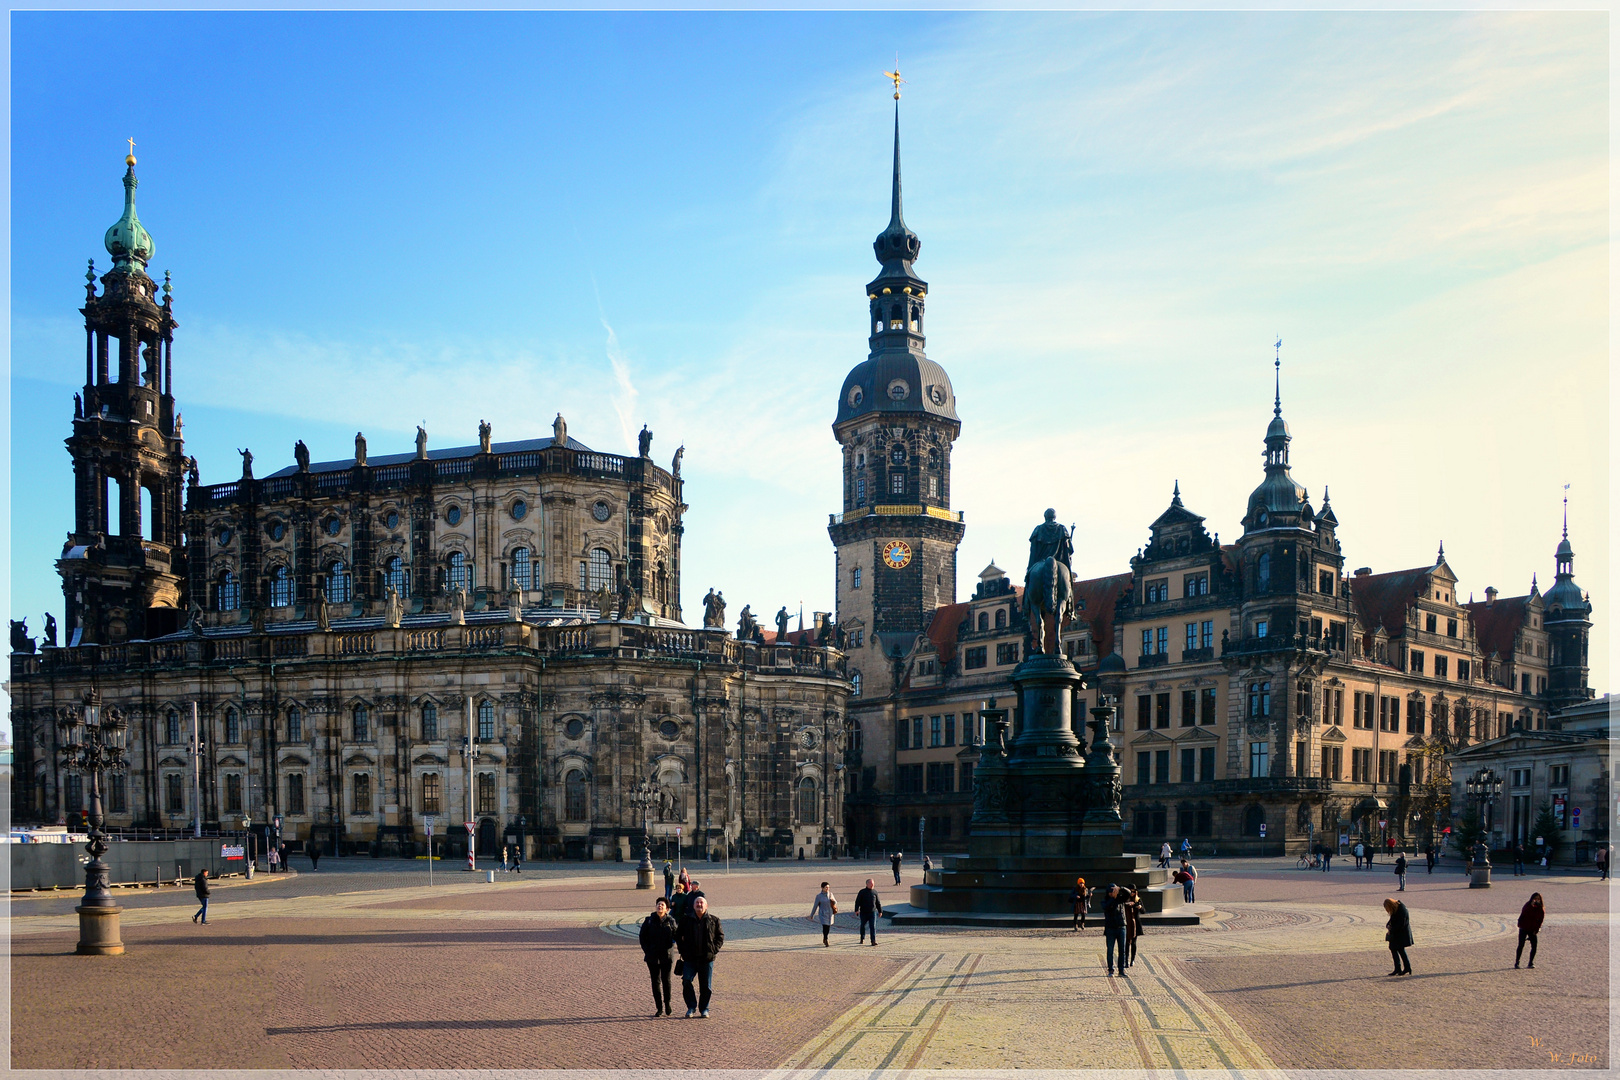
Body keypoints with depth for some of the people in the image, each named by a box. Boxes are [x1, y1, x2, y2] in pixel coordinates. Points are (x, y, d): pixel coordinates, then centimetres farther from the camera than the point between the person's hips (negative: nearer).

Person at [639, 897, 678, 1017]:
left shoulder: (671, 921, 2)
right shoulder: (649, 921, 3)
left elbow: (676, 937, 6)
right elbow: (643, 937, 6)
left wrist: (670, 947, -9)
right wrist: (647, 950, -1)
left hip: (667, 956, -1)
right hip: (652, 956, 1)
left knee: (666, 980, 1)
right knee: (655, 981, 3)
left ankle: (667, 1004, 20)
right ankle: (659, 1008, 10)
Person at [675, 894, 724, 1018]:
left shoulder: (713, 921, 4)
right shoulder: (686, 920, 5)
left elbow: (721, 937, 9)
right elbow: (678, 936, 14)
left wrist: (714, 950, -2)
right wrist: (682, 950, 3)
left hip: (707, 958, 0)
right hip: (690, 958, 0)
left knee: (706, 985, 4)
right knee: (686, 982, -11)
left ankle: (704, 1009, 19)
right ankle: (691, 1007, 3)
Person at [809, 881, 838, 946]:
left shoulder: (830, 894, 3)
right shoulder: (819, 896, -8)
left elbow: (835, 902, 14)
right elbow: (815, 906, -2)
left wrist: (834, 901, -11)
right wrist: (812, 915, 3)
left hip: (830, 913, 4)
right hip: (822, 913, -4)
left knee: (828, 927, 11)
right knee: (825, 927, -14)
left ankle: (824, 939, 34)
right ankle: (826, 941, -4)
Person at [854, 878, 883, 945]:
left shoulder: (875, 892, 5)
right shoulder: (862, 892, -3)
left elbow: (878, 902, 14)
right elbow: (857, 902, -6)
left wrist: (880, 911, 18)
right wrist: (856, 910, -17)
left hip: (873, 912, 1)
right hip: (863, 913, -1)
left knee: (873, 926, -10)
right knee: (863, 926, 12)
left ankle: (873, 941, -13)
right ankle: (862, 939, 33)